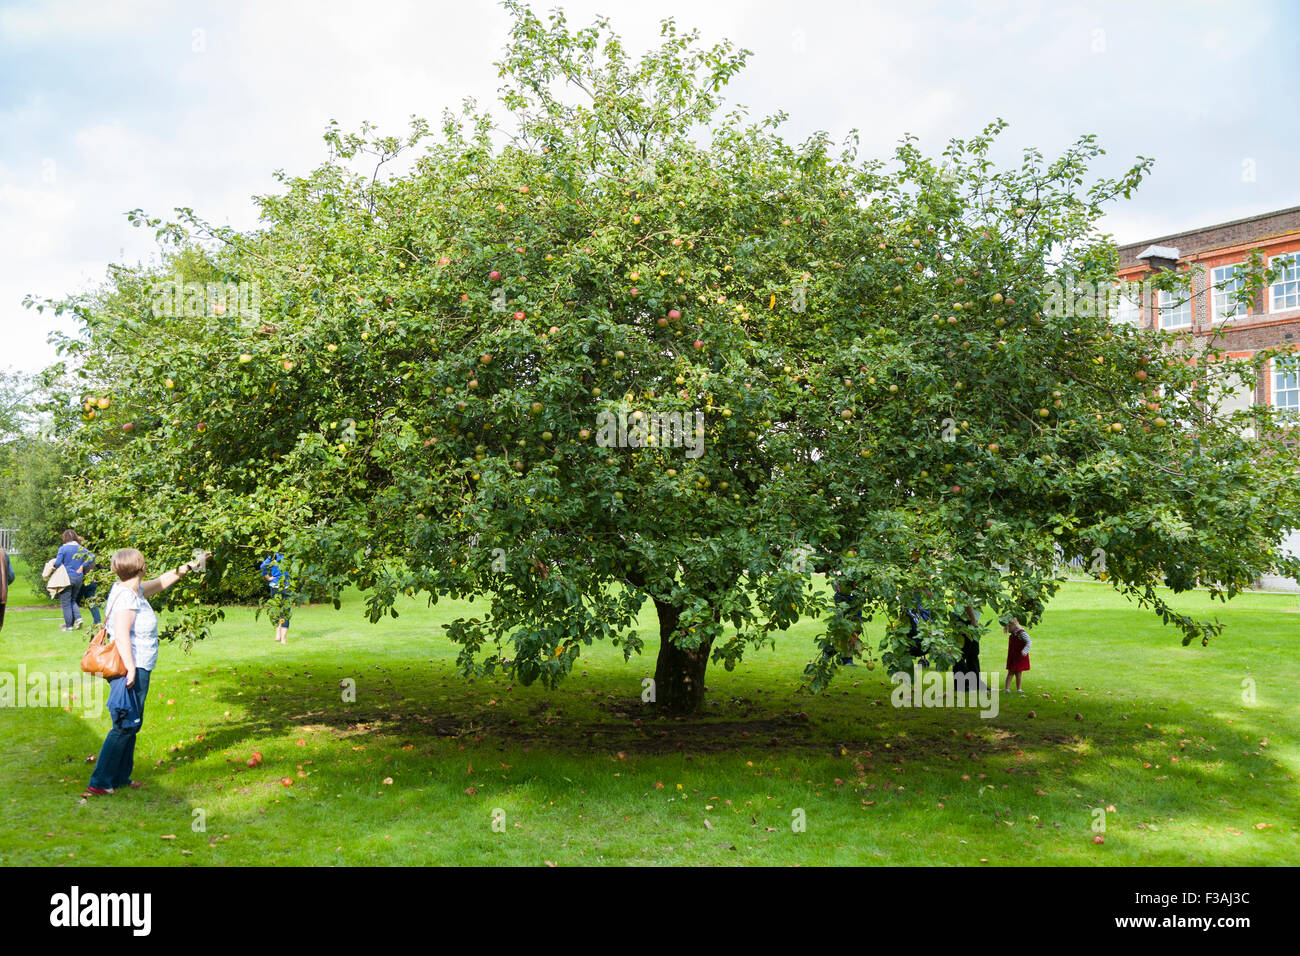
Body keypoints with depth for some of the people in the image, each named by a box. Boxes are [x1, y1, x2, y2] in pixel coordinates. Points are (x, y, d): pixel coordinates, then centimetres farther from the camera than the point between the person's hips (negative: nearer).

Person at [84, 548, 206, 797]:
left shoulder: (135, 590, 11)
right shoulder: (126, 596, -17)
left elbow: (160, 582, 29)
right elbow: (122, 635, -24)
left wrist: (184, 569, 26)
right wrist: (130, 669, -26)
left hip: (137, 669, 10)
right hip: (130, 669, -10)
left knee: (132, 725, 16)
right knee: (125, 725, -5)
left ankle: (121, 777, 25)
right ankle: (98, 783, -1)